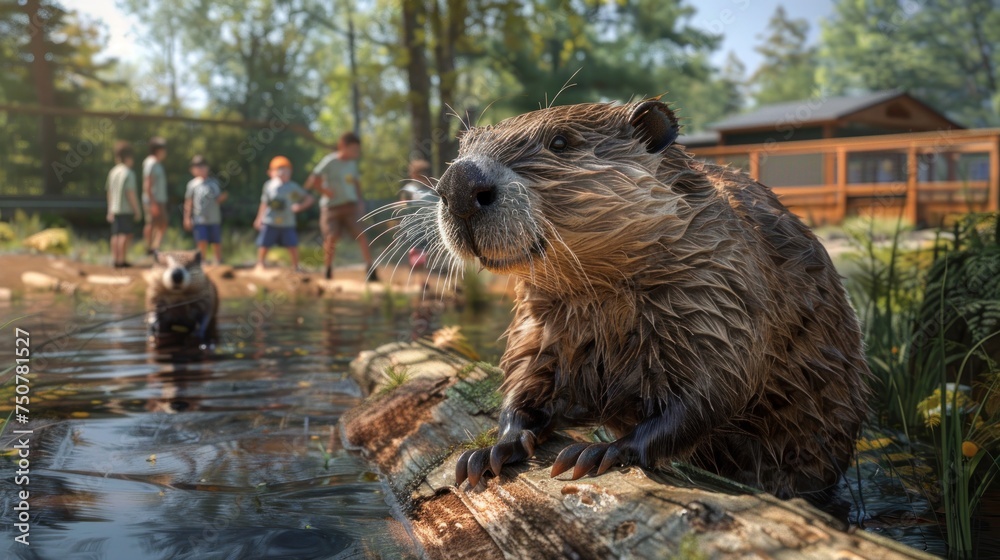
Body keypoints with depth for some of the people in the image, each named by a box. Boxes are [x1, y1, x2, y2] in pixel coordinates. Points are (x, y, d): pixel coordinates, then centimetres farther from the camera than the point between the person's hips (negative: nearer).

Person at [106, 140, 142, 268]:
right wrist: (137, 210, -12)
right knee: (125, 234, -4)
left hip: (115, 209, 8)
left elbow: (109, 193, 14)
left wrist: (110, 211, 19)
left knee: (115, 234, 10)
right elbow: (130, 193, -17)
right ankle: (121, 260, -4)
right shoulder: (128, 173, -14)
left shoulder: (112, 172, 10)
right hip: (126, 209, -8)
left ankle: (115, 258, 14)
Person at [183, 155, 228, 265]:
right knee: (202, 242, -10)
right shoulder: (192, 184, 3)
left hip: (214, 218, 2)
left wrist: (223, 197, -17)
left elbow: (218, 199, 6)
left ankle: (219, 261, 27)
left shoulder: (213, 182, 7)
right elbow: (188, 202, 5)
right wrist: (187, 218, 1)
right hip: (199, 219, -2)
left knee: (216, 242, 9)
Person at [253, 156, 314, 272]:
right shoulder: (269, 185, 5)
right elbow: (264, 203, 13)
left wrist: (299, 206, -12)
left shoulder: (293, 187, 1)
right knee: (264, 245, 2)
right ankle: (260, 265, 19)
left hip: (287, 223, -1)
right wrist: (259, 218, 11)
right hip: (269, 223, 1)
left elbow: (310, 199, 3)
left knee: (292, 245, -5)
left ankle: (295, 267, 10)